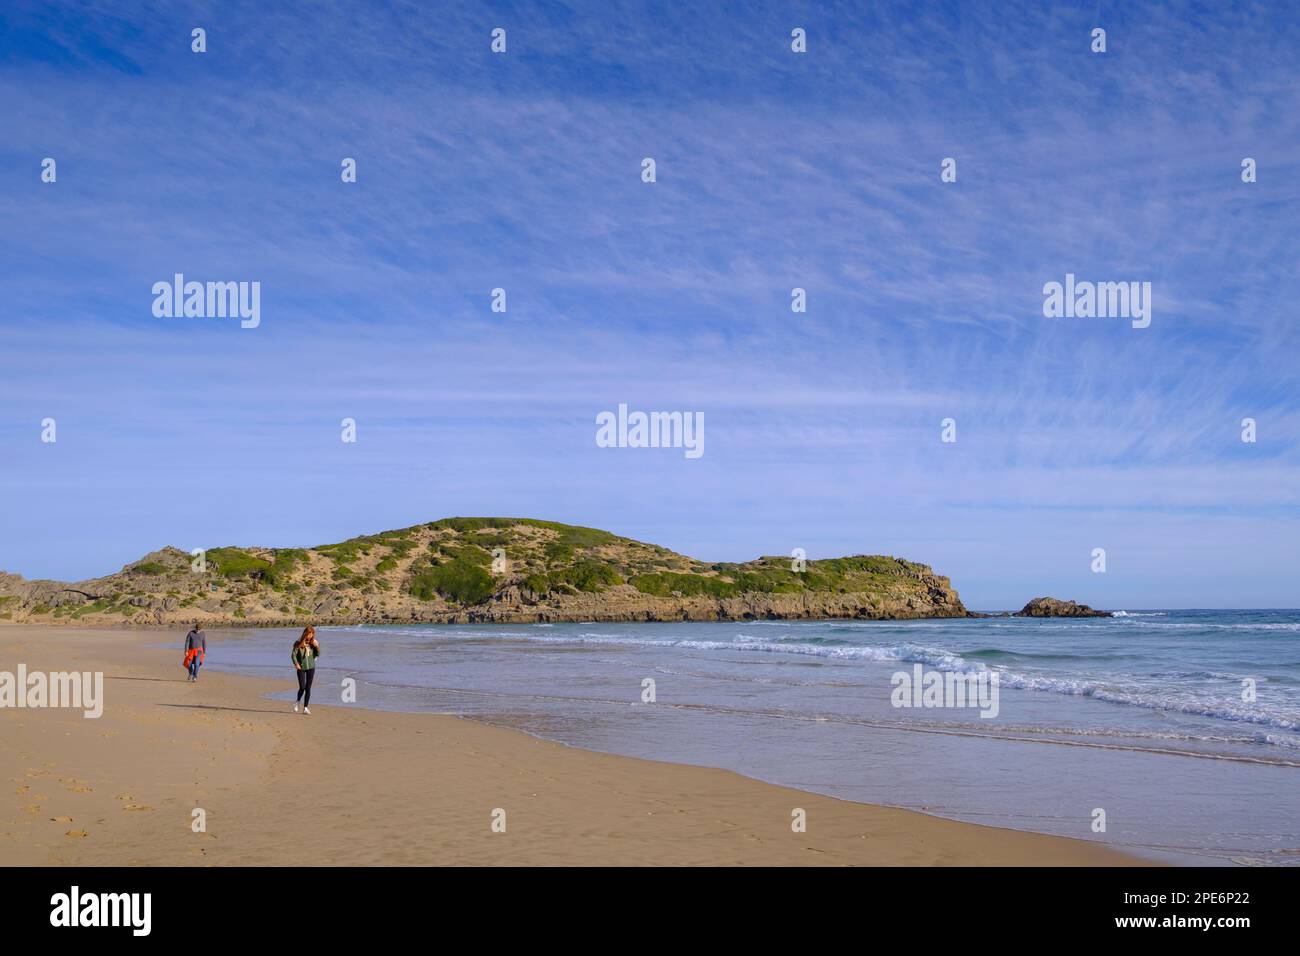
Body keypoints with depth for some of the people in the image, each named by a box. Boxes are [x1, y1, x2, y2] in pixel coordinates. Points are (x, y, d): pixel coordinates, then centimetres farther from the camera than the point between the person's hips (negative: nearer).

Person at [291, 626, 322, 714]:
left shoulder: (312, 643, 1)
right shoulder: (298, 643, -9)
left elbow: (318, 654, 3)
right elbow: (293, 655, -8)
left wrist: (317, 646, -13)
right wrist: (296, 664, -20)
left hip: (311, 667, 3)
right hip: (301, 668, -3)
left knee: (308, 688, 1)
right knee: (302, 687, -7)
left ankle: (305, 707, 8)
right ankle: (297, 702, 22)